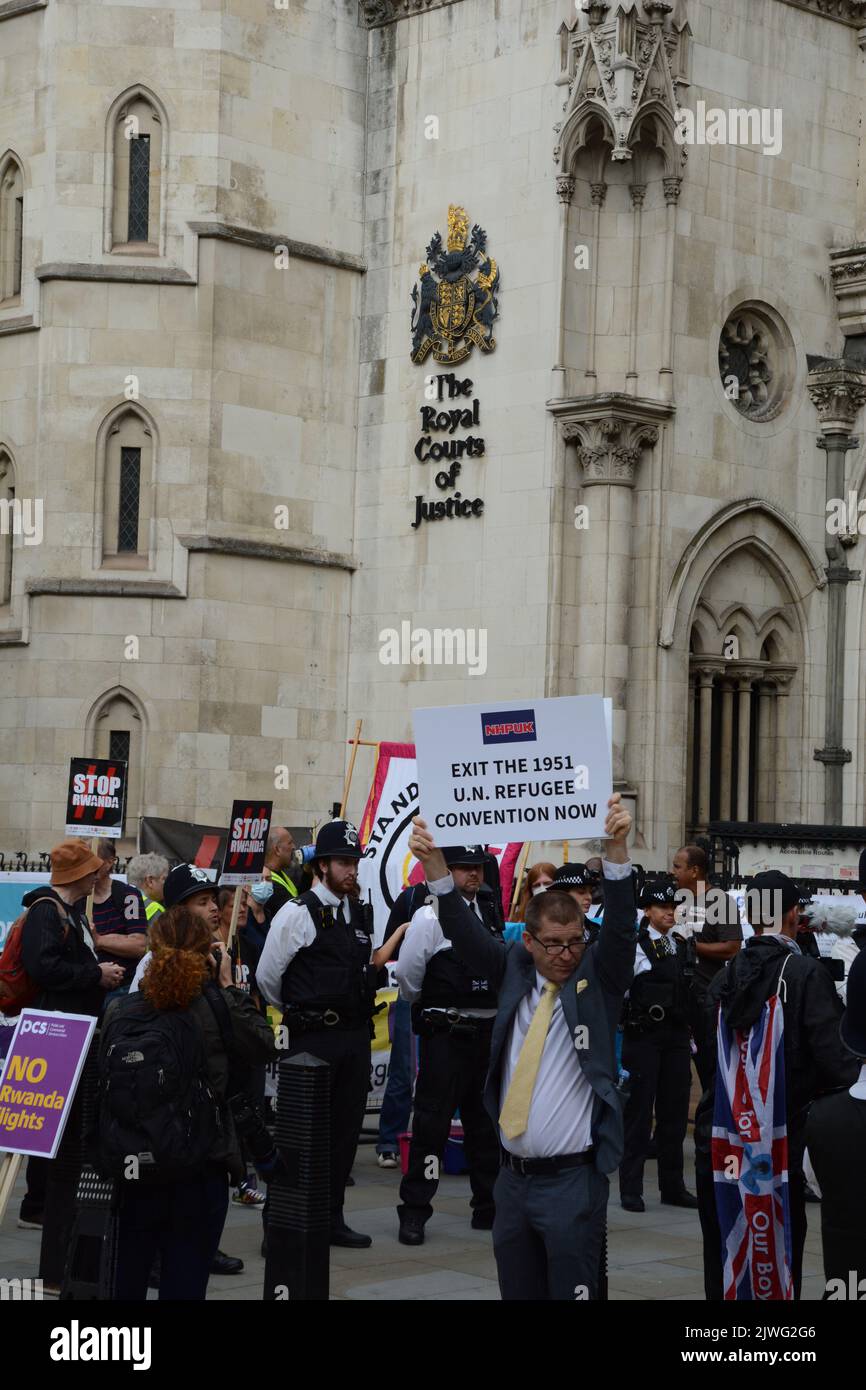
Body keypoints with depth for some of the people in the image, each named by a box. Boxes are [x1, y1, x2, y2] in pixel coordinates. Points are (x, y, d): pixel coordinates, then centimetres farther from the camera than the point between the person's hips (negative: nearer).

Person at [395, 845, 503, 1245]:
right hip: (446, 1032, -7)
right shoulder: (430, 916, -10)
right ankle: (414, 1212, 0)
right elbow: (407, 974, -7)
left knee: (486, 1121, 14)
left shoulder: (489, 912, 11)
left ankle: (488, 1208, 24)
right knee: (432, 1122, -6)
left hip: (488, 1031, 7)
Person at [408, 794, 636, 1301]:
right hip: (513, 1177, 4)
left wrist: (617, 850, -29)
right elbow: (466, 932, -1)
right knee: (518, 1292, 10)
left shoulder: (597, 977, -1)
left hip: (573, 1178, -4)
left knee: (572, 1290, -3)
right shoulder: (515, 969, 7)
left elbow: (622, 927, -15)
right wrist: (434, 864, -14)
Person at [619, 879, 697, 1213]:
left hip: (677, 1036, 6)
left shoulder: (684, 946, 13)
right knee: (639, 1111, -2)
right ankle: (631, 1189, 4)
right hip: (643, 1036, -6)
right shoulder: (634, 945, -7)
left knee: (675, 1111, 8)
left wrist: (691, 1034, 14)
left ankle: (672, 1187, 17)